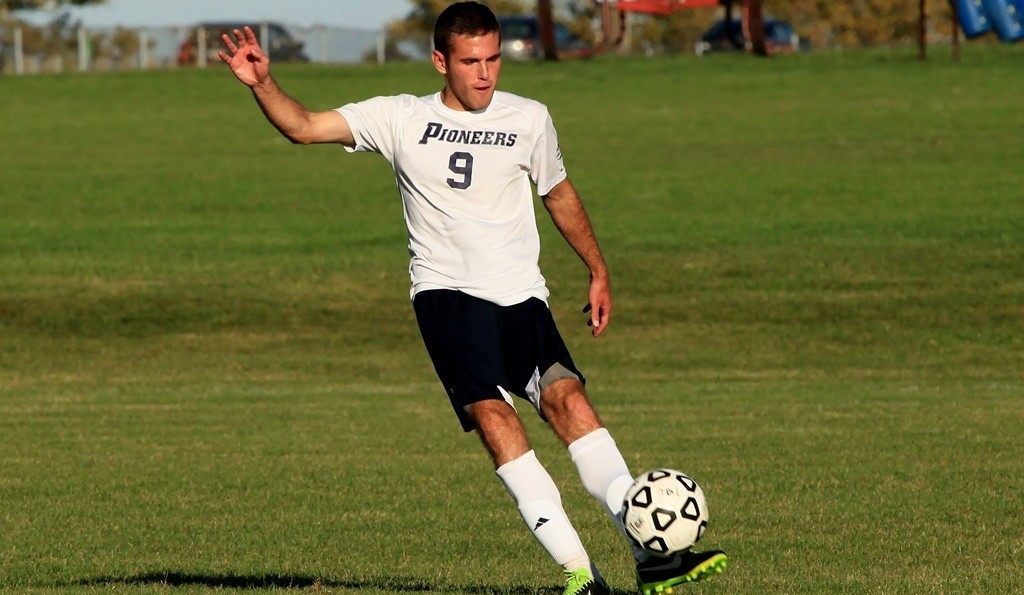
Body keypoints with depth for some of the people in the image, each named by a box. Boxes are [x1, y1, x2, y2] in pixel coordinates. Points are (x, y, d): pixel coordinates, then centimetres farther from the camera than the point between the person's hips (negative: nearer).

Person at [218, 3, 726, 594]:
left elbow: (559, 195, 25)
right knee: (492, 413, -23)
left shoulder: (529, 120, 10)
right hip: (447, 293, -2)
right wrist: (263, 83, -16)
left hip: (522, 295, 2)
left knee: (568, 397, -20)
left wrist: (599, 272, 27)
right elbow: (304, 126, 1)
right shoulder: (402, 118, 5)